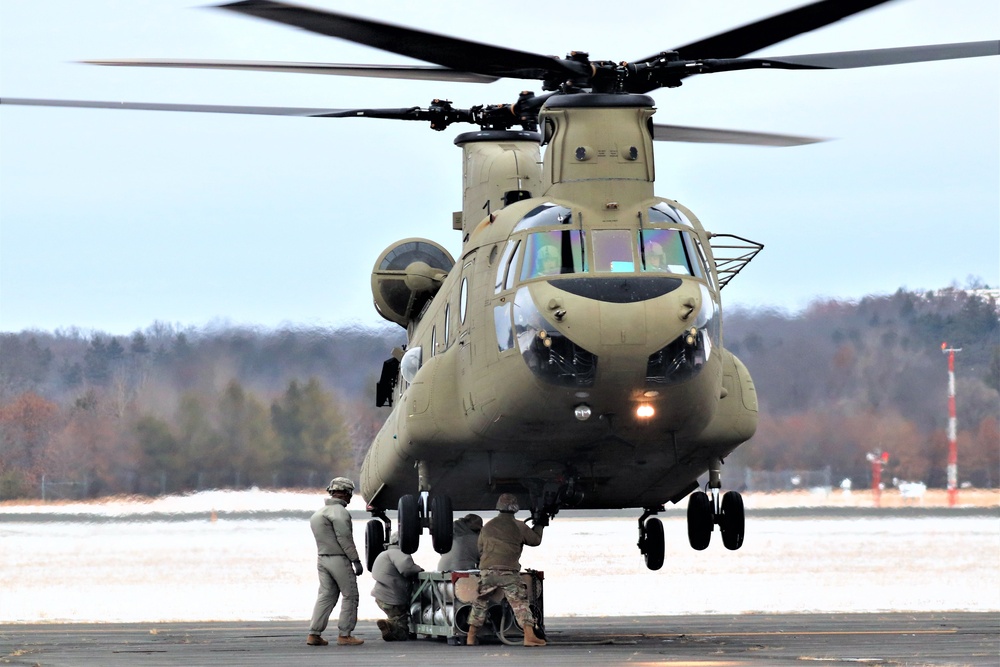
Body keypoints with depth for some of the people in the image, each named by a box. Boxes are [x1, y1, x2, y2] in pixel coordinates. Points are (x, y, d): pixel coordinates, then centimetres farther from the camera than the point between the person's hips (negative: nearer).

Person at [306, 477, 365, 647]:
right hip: (339, 559, -8)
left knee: (326, 596, 9)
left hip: (322, 559, 8)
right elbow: (344, 538, -18)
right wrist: (356, 561, -15)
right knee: (350, 596, 0)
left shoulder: (318, 513, 16)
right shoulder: (339, 512, -12)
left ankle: (314, 634, 3)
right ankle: (344, 635, -1)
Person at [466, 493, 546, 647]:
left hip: (487, 571, 3)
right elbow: (535, 540, 14)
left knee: (480, 603, 15)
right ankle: (529, 636, -13)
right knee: (520, 603, -2)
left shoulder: (487, 527, 11)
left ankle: (471, 637, 18)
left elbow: (480, 549, 20)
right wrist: (538, 525, 32)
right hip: (509, 572, -3)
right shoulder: (519, 527, 0)